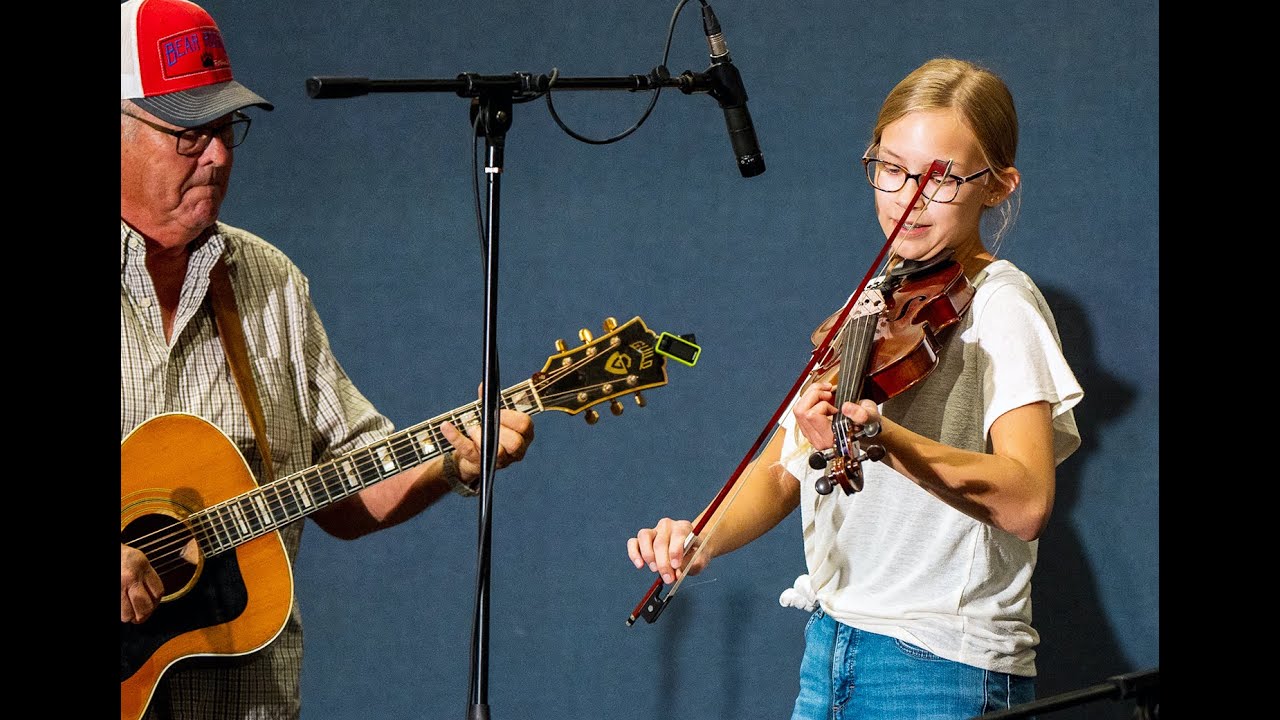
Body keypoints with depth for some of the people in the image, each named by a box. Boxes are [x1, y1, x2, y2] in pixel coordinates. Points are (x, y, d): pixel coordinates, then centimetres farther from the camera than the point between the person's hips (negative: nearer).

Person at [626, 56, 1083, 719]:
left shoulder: (999, 305, -10)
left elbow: (1026, 501, -24)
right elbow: (781, 472, 10)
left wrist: (881, 437, -37)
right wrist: (705, 538, -9)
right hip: (831, 654, 7)